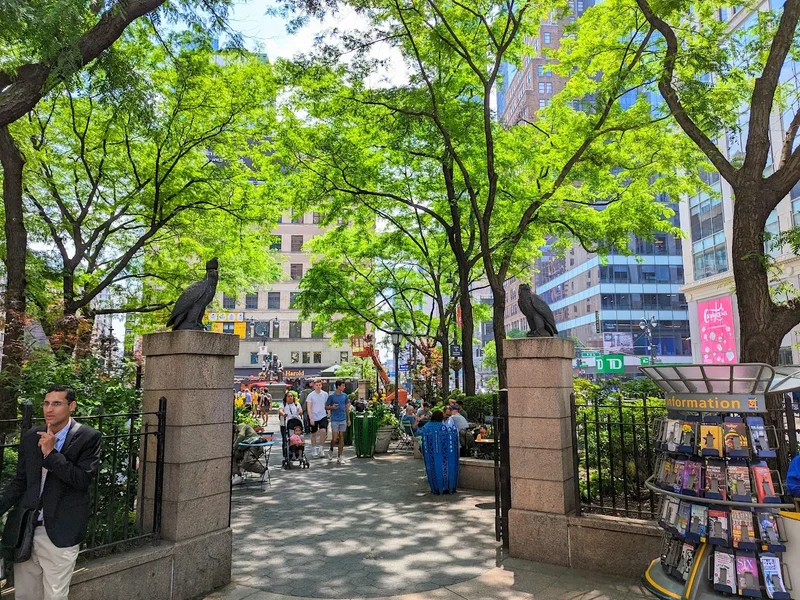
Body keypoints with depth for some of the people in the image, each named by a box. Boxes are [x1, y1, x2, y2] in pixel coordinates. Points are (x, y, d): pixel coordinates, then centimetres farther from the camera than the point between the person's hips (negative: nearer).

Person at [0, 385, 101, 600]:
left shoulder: (88, 437, -9)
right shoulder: (30, 437, 7)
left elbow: (83, 480, -17)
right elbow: (19, 482, 14)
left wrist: (51, 453, -19)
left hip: (60, 532, -5)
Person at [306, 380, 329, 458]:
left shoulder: (325, 394, 2)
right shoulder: (311, 395, -7)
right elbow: (309, 407, -9)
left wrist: (328, 412, 10)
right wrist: (311, 418, -16)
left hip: (323, 416, 1)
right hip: (314, 417, -1)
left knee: (323, 431, -18)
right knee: (313, 434, 10)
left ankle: (320, 448, -1)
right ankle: (314, 450, 26)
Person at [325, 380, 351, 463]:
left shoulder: (345, 395, 5)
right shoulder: (331, 396, -6)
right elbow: (326, 407, 1)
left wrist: (348, 419, 11)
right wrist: (332, 407, -20)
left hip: (343, 420, 4)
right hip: (334, 420, -4)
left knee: (341, 438, 4)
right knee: (334, 438, -5)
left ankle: (339, 457, 11)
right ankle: (331, 450, 26)